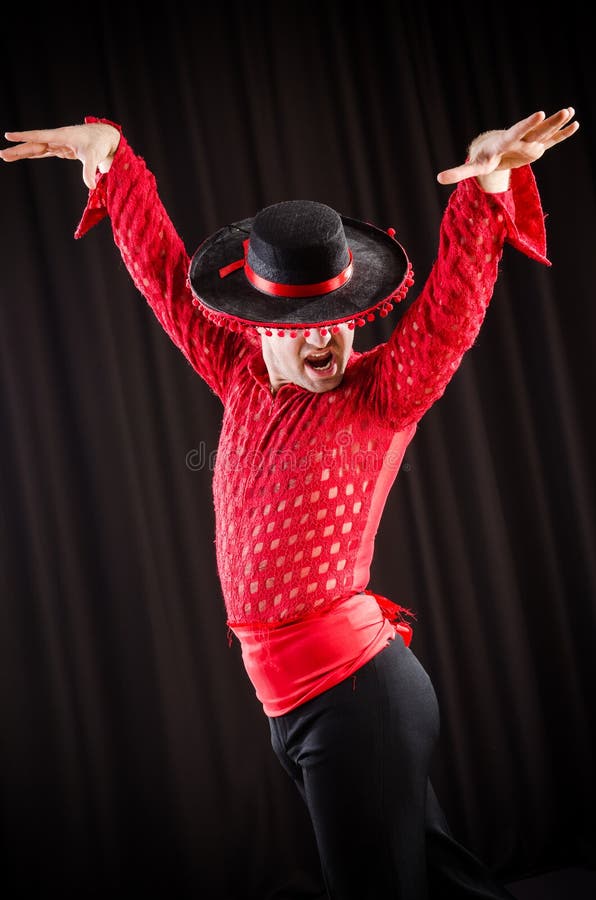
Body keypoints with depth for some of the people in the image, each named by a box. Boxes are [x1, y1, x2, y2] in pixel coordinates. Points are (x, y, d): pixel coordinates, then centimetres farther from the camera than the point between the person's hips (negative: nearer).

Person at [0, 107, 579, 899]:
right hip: (302, 700, 6)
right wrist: (109, 154, 14)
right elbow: (166, 271, 13)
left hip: (354, 691, -6)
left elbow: (450, 306, -24)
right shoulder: (246, 381, 7)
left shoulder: (382, 395, -8)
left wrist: (487, 189, -40)